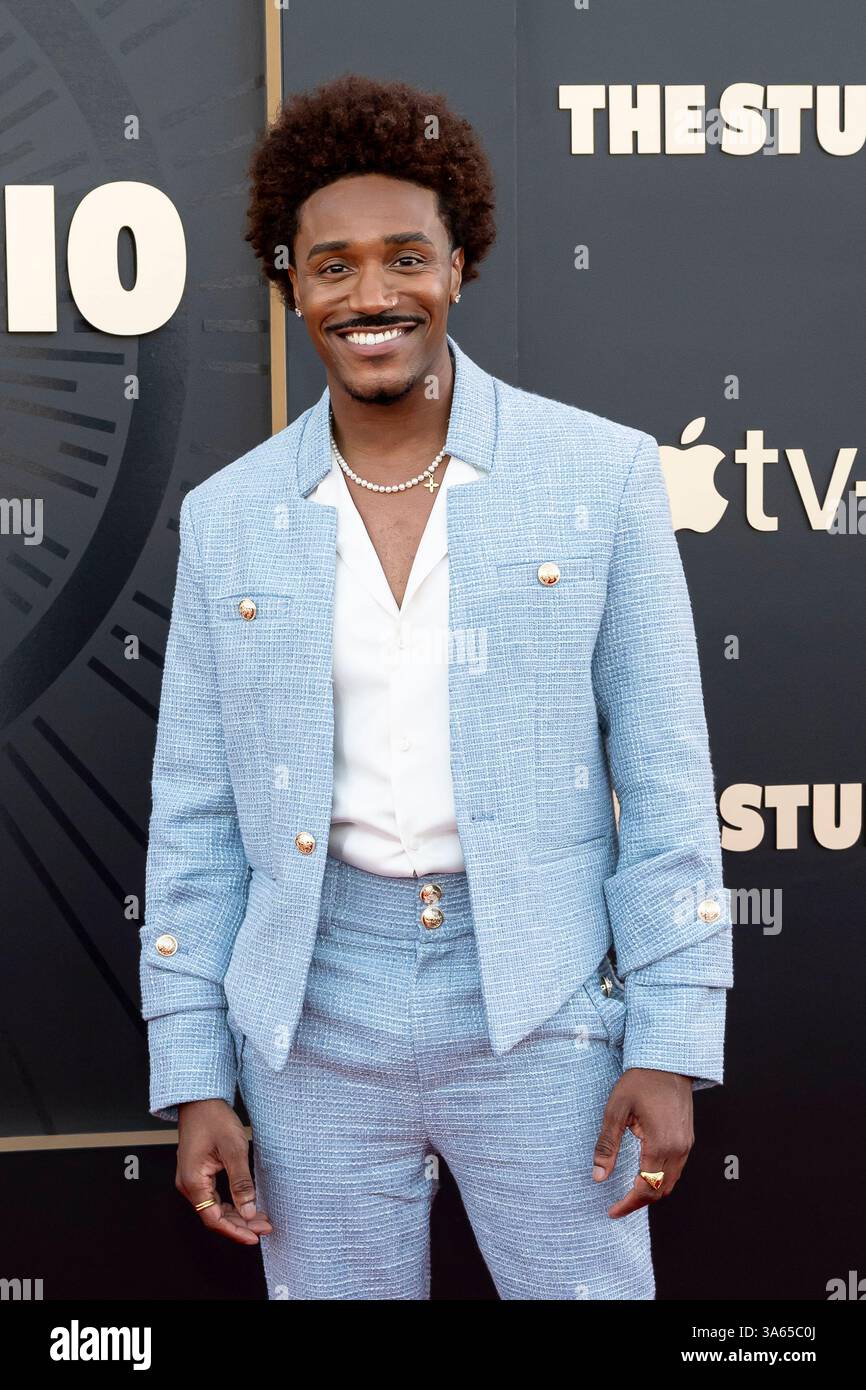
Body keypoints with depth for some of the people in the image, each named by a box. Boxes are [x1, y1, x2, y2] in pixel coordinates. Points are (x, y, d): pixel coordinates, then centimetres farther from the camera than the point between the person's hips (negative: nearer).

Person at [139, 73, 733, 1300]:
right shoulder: (227, 519, 3)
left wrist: (671, 1045, -7)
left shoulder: (602, 476, -3)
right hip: (315, 1017, 2)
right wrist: (193, 1081, 2)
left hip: (541, 1014, -2)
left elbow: (664, 778, -3)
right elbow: (196, 819, 6)